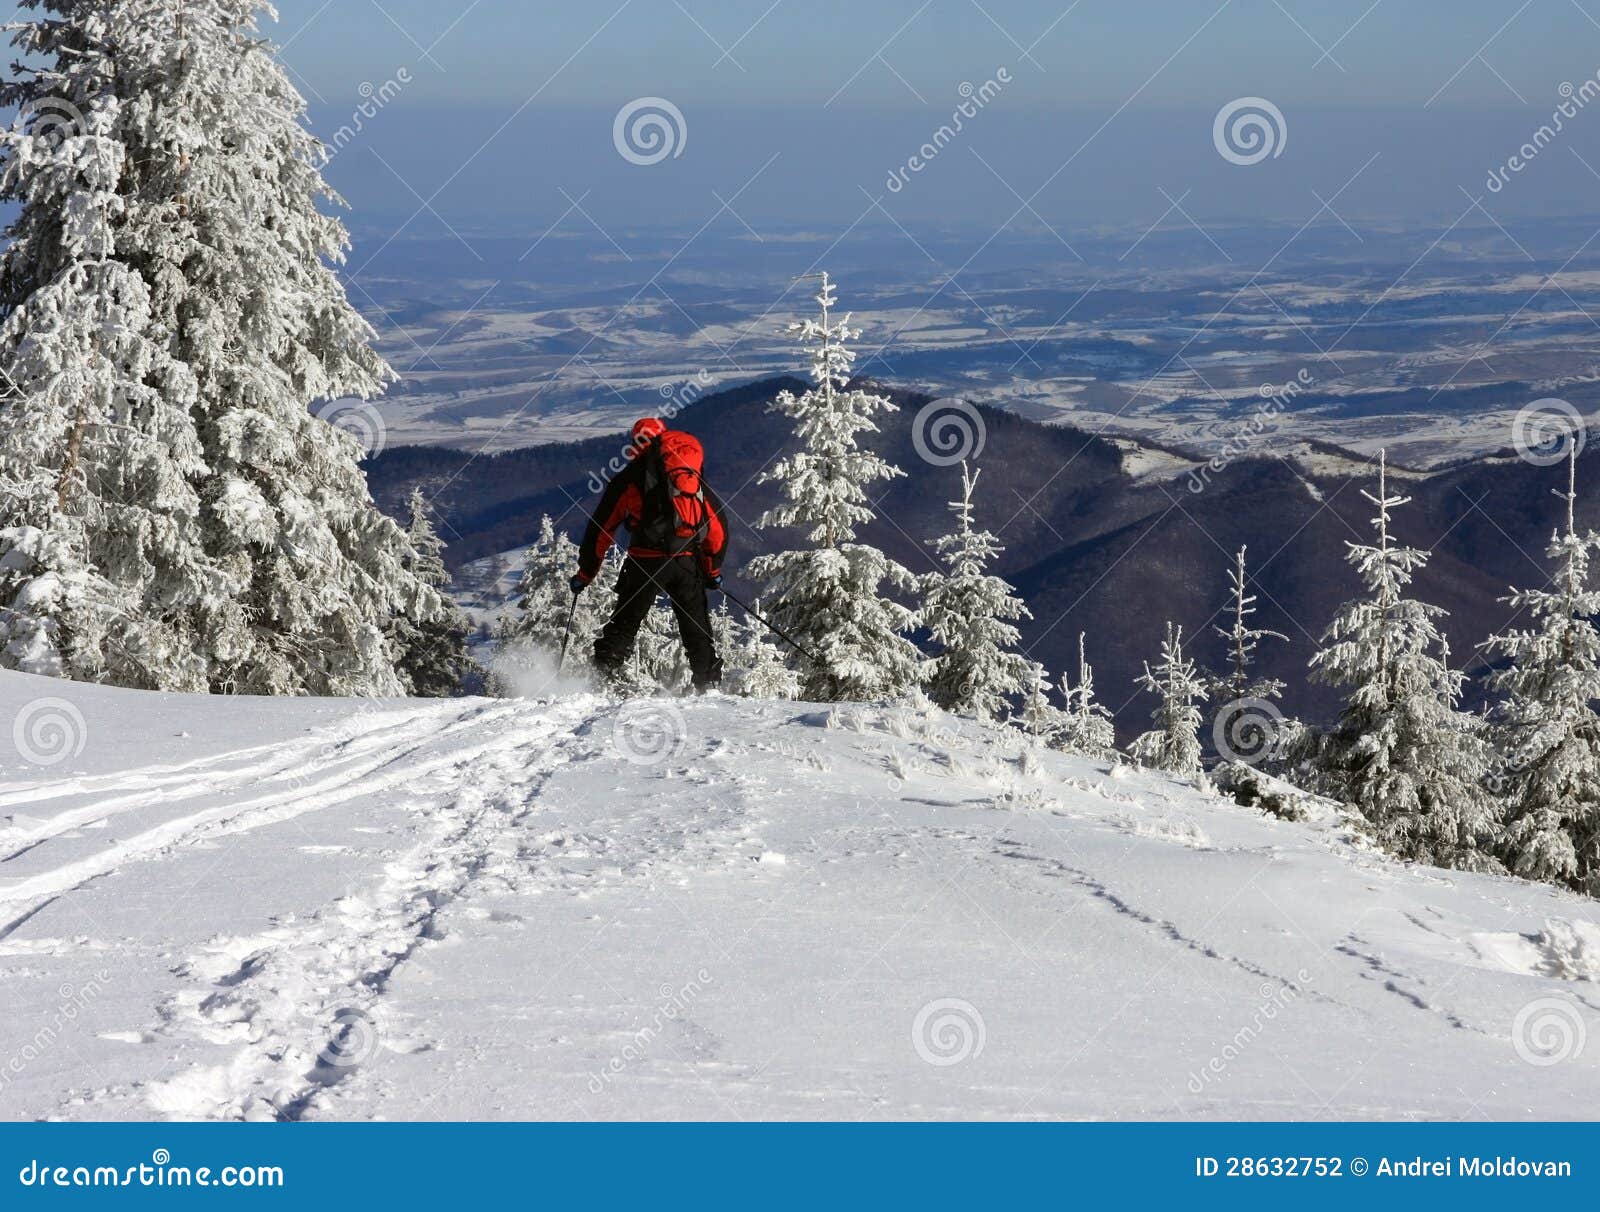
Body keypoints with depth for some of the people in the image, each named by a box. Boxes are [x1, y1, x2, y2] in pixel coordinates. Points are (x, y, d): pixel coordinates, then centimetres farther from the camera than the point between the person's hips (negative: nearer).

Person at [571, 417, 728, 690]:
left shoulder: (628, 478, 8)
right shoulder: (694, 477, 18)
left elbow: (601, 527, 8)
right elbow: (719, 525, 19)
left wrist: (585, 573, 15)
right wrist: (713, 569, 29)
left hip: (646, 562, -2)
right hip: (688, 562, 2)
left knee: (624, 625, 4)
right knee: (697, 632, 13)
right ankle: (710, 687, 8)